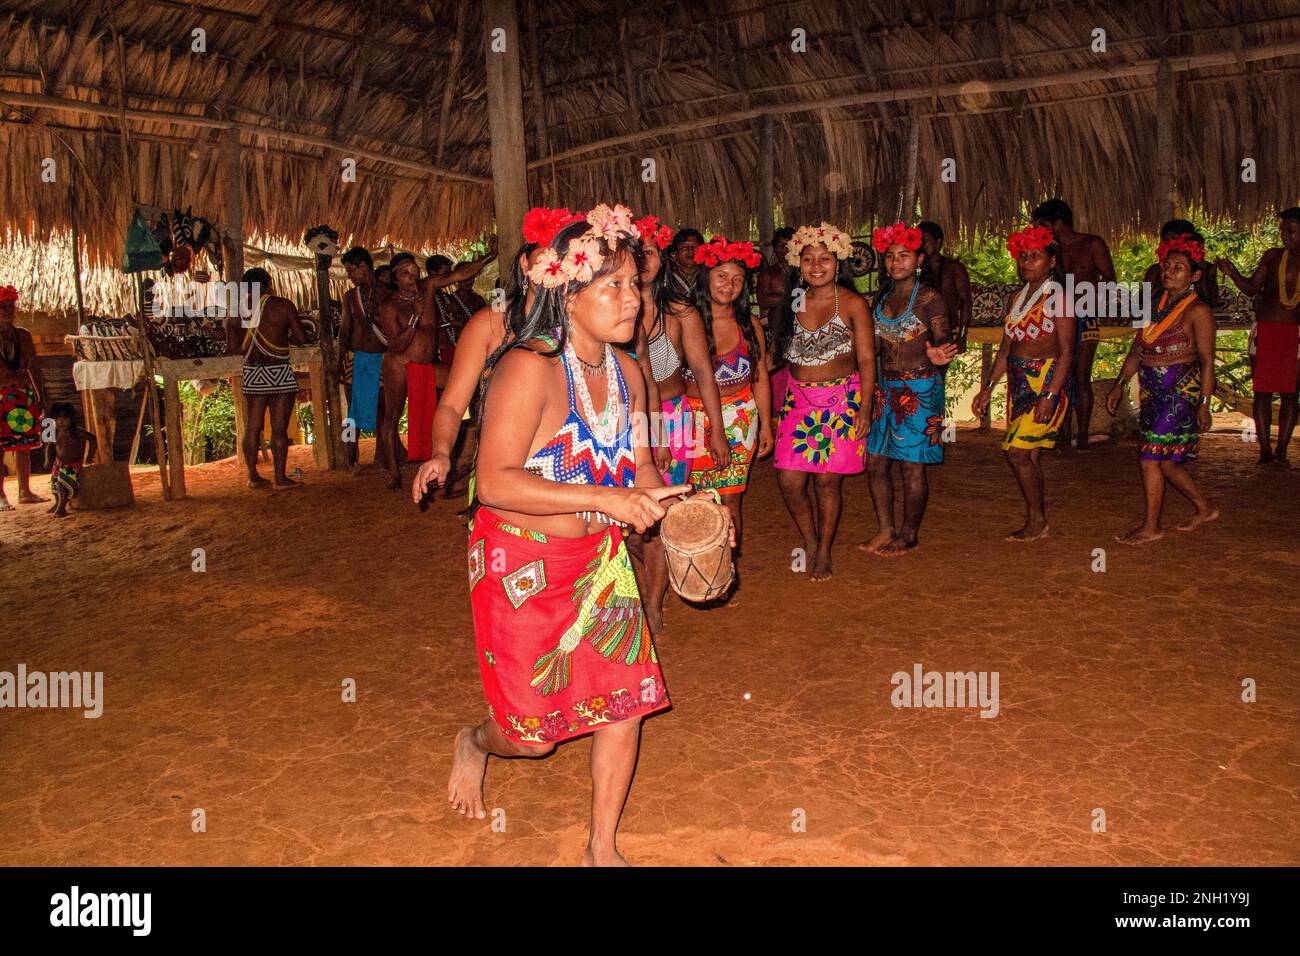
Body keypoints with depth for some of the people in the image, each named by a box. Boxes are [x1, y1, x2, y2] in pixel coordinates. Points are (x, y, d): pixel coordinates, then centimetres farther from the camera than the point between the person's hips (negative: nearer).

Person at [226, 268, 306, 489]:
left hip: (252, 374, 4)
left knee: (252, 427, 12)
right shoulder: (283, 305, -7)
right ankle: (279, 478, 3)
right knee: (279, 427, 0)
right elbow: (301, 339, -6)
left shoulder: (237, 310, 3)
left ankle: (253, 476, 20)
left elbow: (234, 347, 5)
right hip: (279, 373, -4)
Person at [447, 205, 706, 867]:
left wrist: (675, 505, -10)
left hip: (600, 560, 6)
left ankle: (603, 848, 28)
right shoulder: (530, 368, -22)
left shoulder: (625, 372, 1)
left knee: (624, 699, 6)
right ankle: (475, 744, 45)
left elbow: (637, 465, 11)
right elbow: (494, 482, -28)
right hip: (524, 565, -6)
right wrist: (605, 497, -31)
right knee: (534, 733, 6)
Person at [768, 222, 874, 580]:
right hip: (797, 399, 3)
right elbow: (776, 355, 12)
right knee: (789, 479, -3)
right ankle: (809, 542, 23)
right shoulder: (791, 303, 7)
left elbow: (866, 359, -5)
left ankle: (824, 552, 20)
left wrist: (864, 408, -11)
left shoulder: (852, 304, -4)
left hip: (841, 400, -3)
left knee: (827, 480, 0)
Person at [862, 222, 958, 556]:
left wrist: (938, 356, -35)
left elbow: (943, 339, -15)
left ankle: (909, 535, 14)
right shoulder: (882, 299, 11)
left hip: (920, 389, -6)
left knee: (912, 465, 0)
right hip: (885, 388, 7)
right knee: (875, 461, 7)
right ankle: (886, 530, 21)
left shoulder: (930, 299, -7)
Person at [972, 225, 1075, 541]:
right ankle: (1037, 522, 17)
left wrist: (1049, 395, -20)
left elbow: (1066, 352, -13)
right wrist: (988, 388, 12)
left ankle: (1037, 522, 2)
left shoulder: (1058, 298, -9)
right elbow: (1005, 348, 16)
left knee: (1017, 451, -11)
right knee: (1029, 455, 9)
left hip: (1047, 382, -7)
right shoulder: (1018, 297, 13)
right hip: (1019, 382, 7)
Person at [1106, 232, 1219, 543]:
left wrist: (1204, 404, -14)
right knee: (1165, 461, 13)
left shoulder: (1197, 311, -9)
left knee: (1150, 456, -8)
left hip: (1181, 392, -8)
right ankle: (1205, 509, 32)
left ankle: (1151, 527, 3)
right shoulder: (1158, 305, 12)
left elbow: (1207, 362, -11)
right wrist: (1119, 385, 13)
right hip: (1154, 391, 8)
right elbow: (1138, 349, 17)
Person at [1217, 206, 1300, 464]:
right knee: (1263, 391, 0)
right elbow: (1252, 288, 4)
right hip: (1266, 330, 0)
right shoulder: (1272, 257, 7)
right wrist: (1233, 273, -11)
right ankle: (1265, 450, 6)